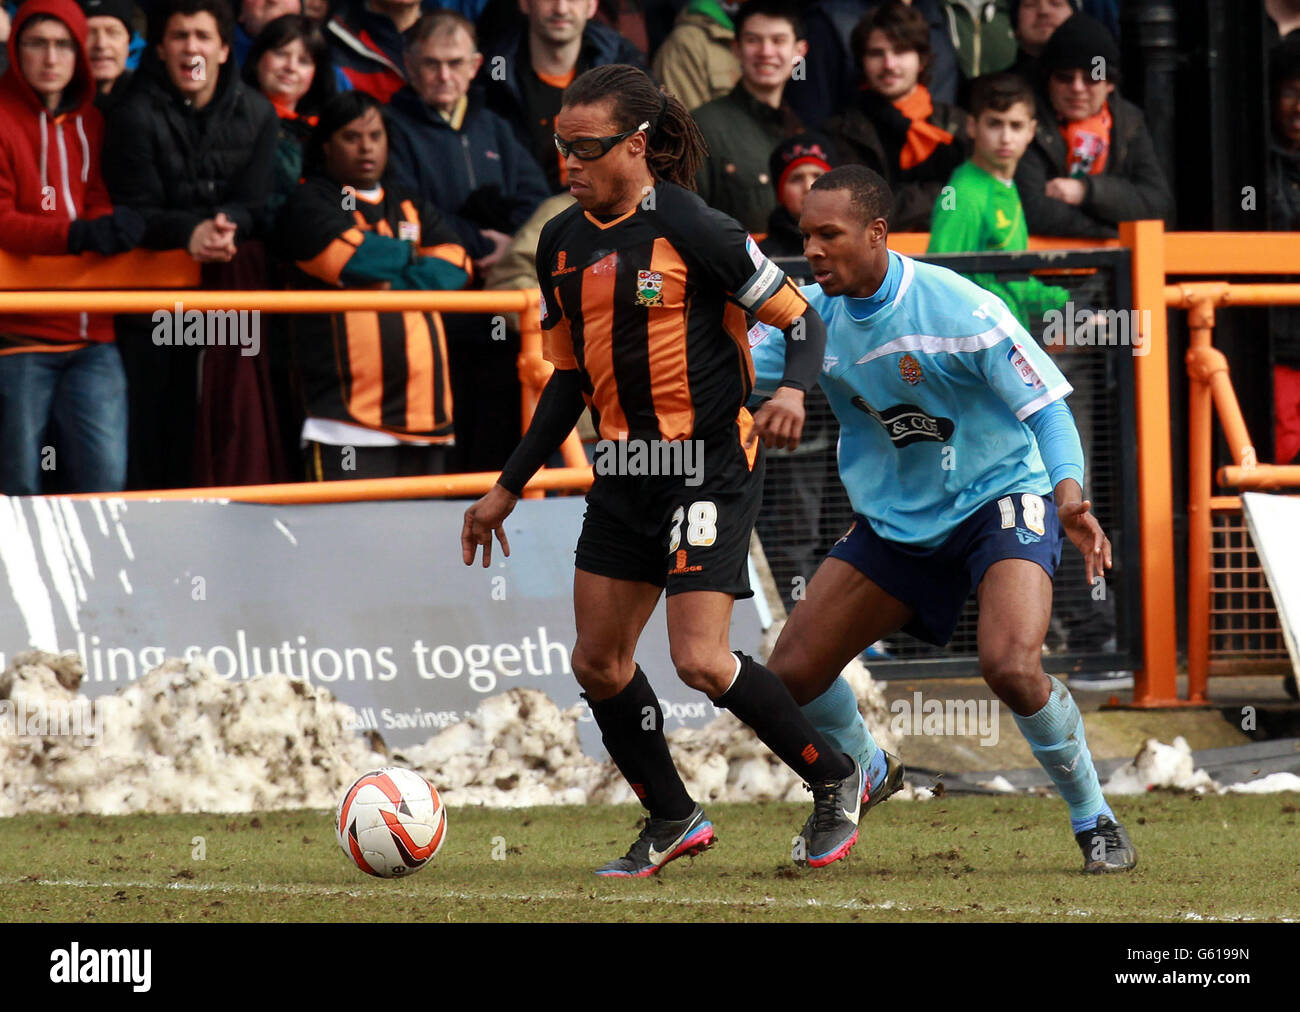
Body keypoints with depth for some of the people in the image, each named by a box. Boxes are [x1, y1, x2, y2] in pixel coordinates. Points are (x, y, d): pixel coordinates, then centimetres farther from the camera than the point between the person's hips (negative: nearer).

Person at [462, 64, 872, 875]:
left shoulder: (694, 231, -14)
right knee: (598, 662, 7)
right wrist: (508, 489, 18)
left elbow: (800, 320, -8)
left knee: (701, 661, -15)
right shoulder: (563, 243, 7)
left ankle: (836, 782, 6)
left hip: (710, 466, -7)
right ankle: (672, 820, 26)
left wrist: (792, 391, -30)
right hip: (625, 472, 7)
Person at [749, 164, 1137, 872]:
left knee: (1010, 666, -30)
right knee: (791, 673, 1)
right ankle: (866, 773, 34)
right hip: (894, 518, 6)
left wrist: (1068, 492, -35)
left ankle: (1093, 819, -7)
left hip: (1000, 497, -6)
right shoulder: (812, 314, -5)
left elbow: (1046, 404, -19)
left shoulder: (961, 310, -22)